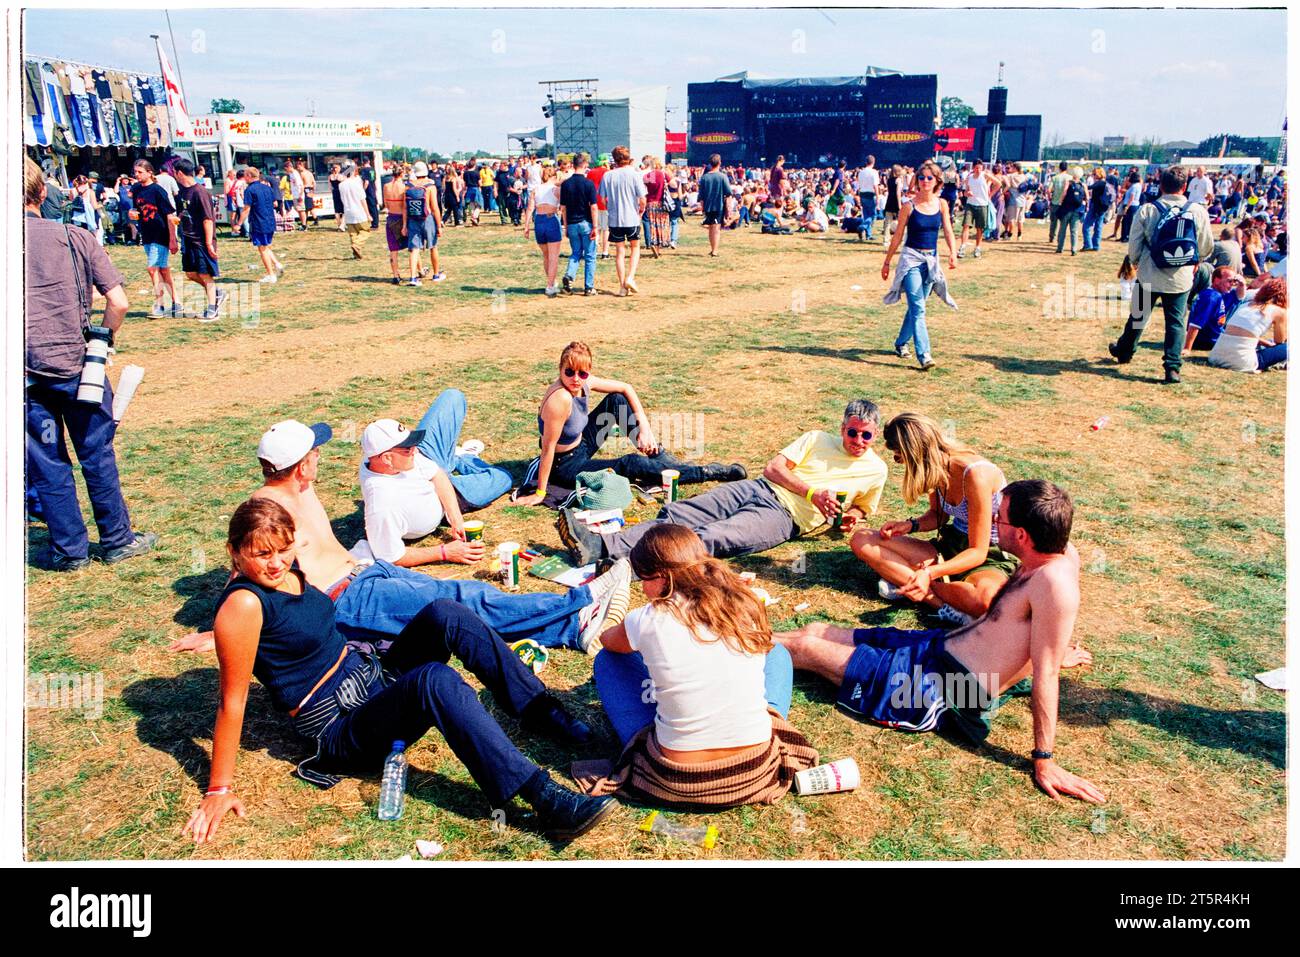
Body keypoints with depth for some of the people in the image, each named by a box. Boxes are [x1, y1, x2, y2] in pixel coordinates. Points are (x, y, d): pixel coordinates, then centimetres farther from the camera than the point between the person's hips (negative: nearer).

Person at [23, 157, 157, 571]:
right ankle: (117, 541, 20)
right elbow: (119, 303, -8)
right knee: (97, 456, 12)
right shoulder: (75, 238, -3)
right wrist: (103, 340, 7)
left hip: (25, 372, 0)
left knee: (47, 465, 11)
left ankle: (70, 549, 19)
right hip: (76, 365, 0)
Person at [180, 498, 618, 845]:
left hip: (369, 671, 8)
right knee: (435, 680, -36)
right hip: (342, 727, -8)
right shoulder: (243, 604, -20)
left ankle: (549, 717, -10)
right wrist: (219, 790, -15)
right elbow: (233, 701, -18)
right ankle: (548, 802, -41)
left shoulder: (286, 572, 3)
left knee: (443, 615, -15)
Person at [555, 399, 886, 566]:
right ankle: (598, 545, -25)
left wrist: (850, 517, 2)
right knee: (675, 514, -15)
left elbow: (861, 507, 26)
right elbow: (774, 467, 7)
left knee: (710, 537, -30)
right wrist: (812, 492, -7)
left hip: (783, 517, -4)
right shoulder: (818, 439, 16)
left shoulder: (876, 471, 12)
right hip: (757, 488, 4)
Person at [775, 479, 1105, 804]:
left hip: (938, 691, -8)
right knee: (815, 630, 12)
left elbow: (1046, 674, -26)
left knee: (803, 648, 0)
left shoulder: (1054, 580, -27)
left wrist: (1044, 761, -22)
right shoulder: (1061, 553, -1)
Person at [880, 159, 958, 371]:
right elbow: (897, 236, 0)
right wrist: (886, 262, 4)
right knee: (918, 308, -13)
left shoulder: (941, 204, 4)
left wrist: (952, 253, -16)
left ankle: (901, 343, 32)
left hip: (931, 259, 4)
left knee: (915, 306, 13)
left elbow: (948, 231, 1)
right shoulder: (909, 206, -5)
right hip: (911, 258, -4)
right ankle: (923, 355, -18)